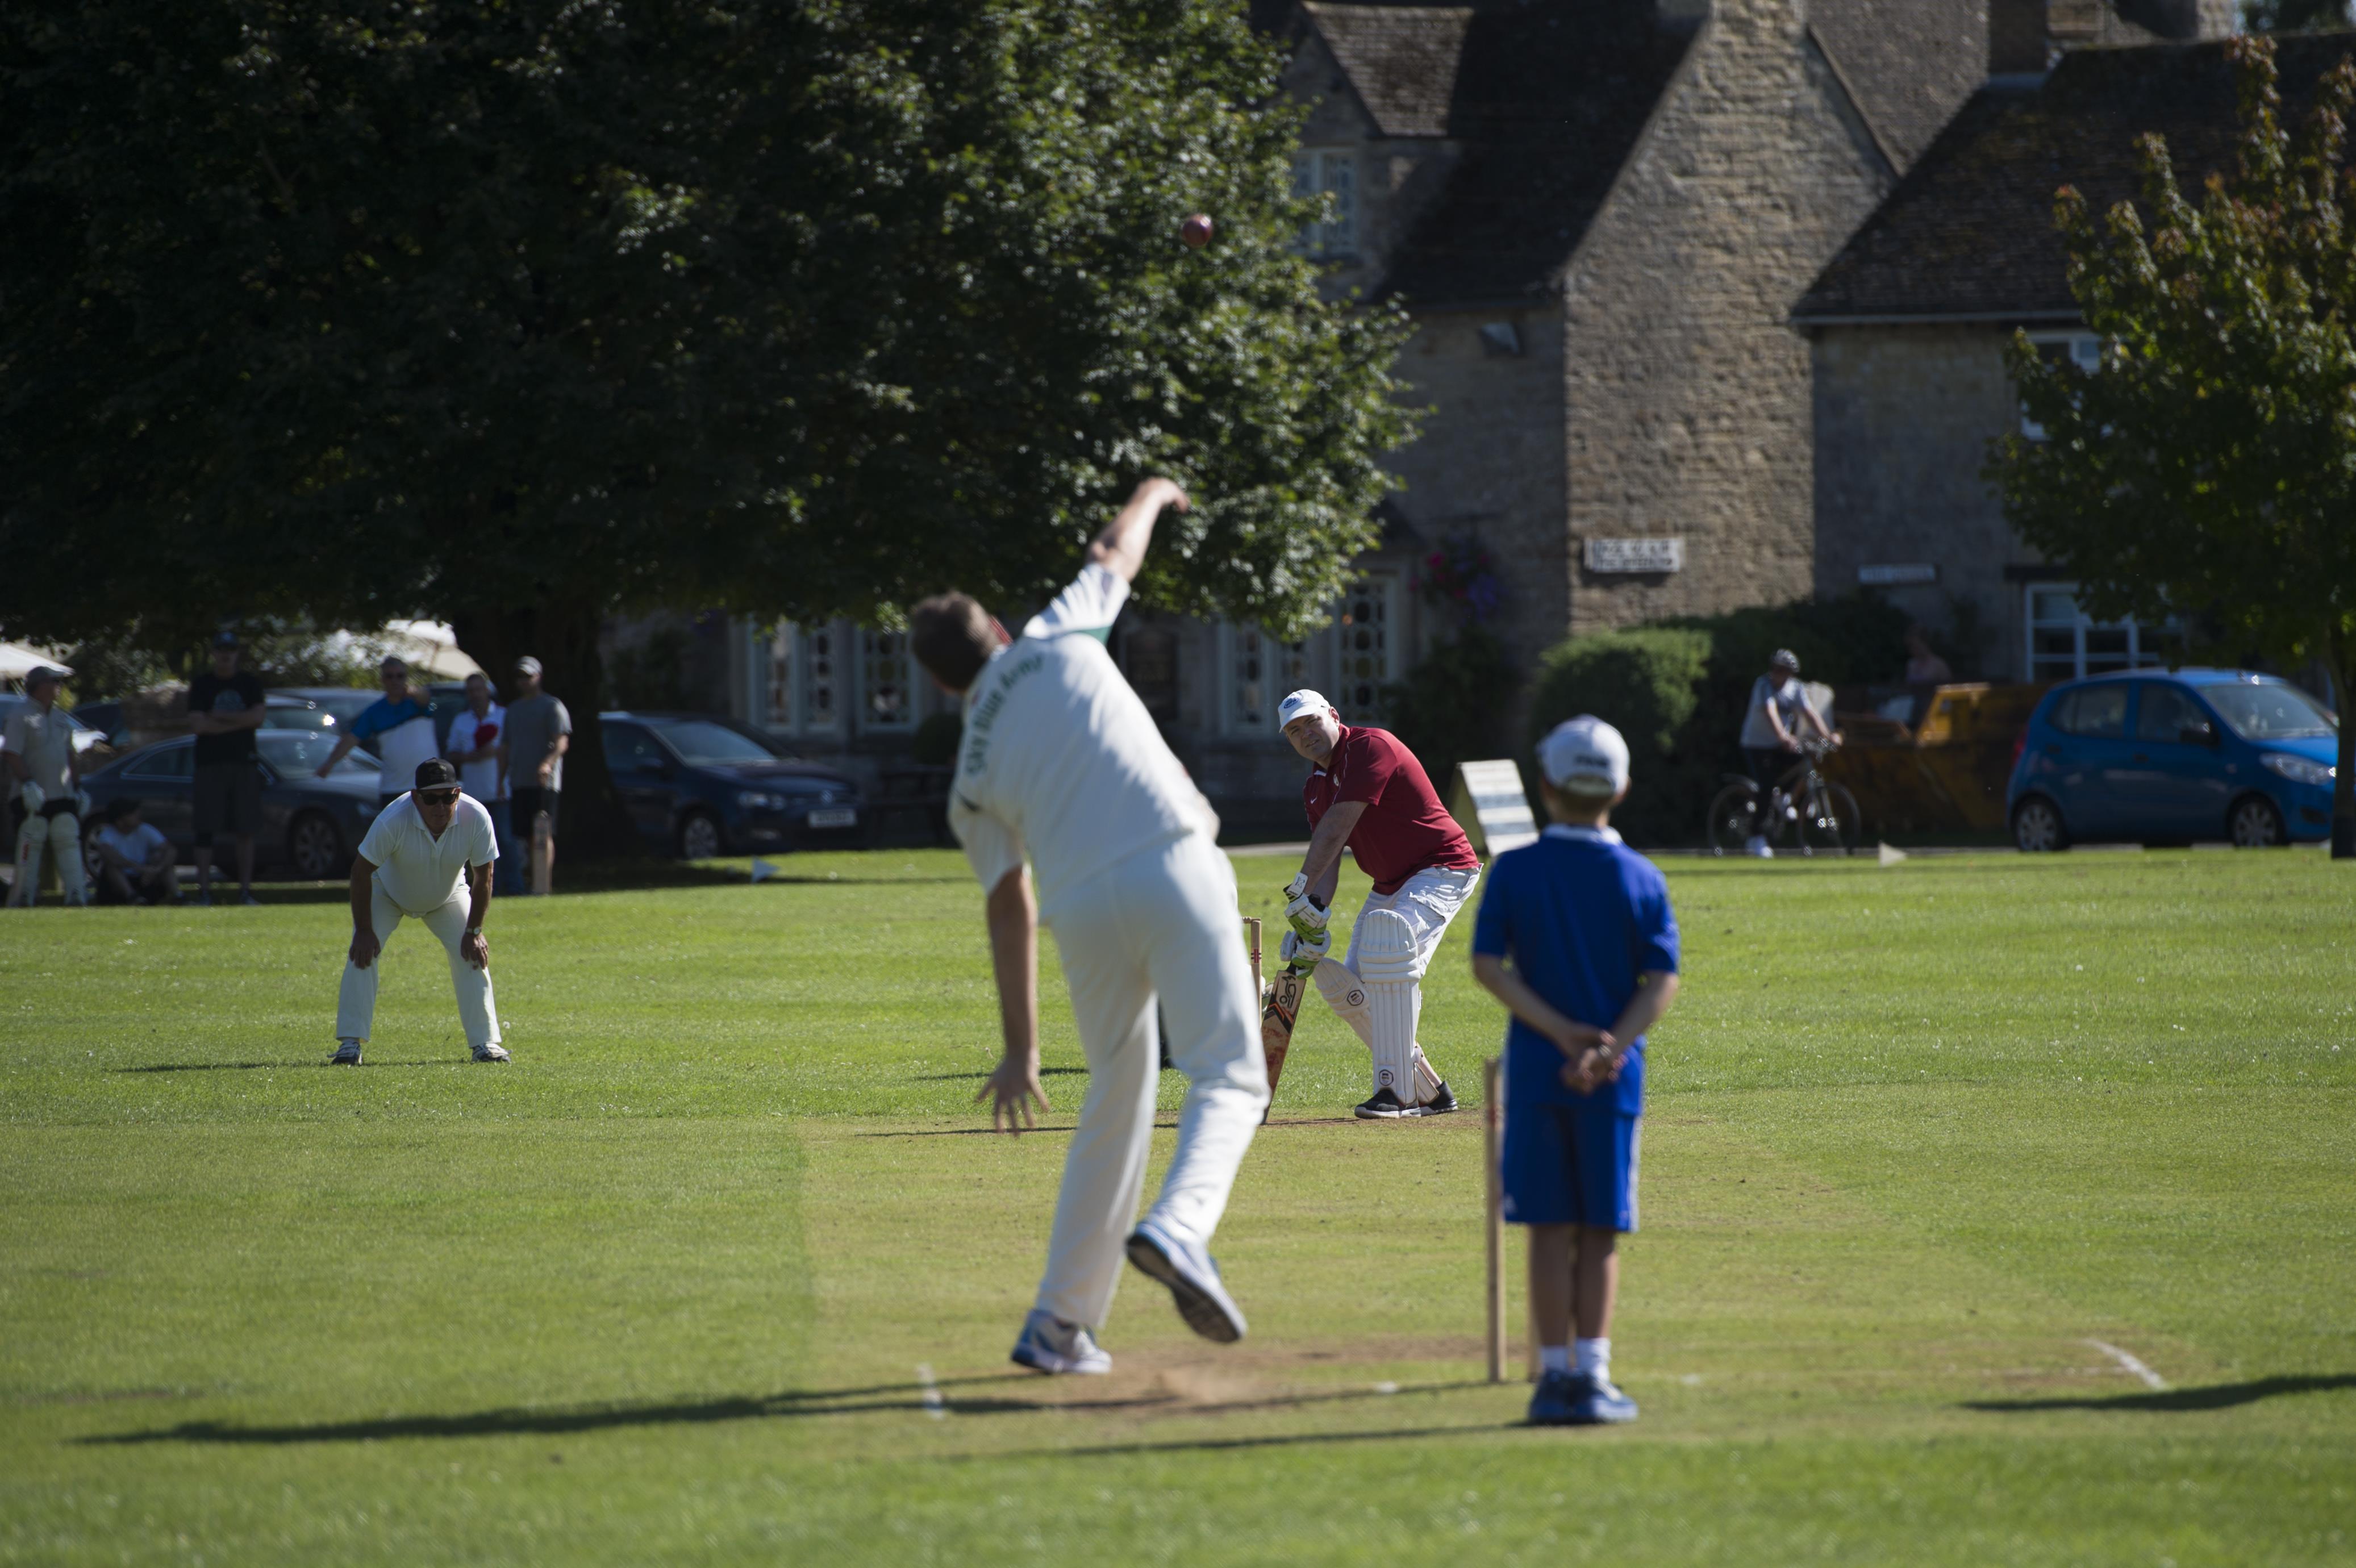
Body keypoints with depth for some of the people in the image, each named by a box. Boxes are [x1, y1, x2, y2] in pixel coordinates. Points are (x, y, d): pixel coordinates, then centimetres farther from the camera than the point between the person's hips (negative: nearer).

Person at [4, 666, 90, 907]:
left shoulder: (61, 719, 17)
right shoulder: (21, 718, -5)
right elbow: (11, 755, -13)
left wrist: (77, 786, 16)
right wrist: (28, 783, -23)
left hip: (63, 796, 6)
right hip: (33, 797, -6)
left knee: (69, 843, 1)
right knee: (30, 845, -6)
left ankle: (77, 895, 0)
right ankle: (22, 898, -3)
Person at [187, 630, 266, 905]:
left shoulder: (251, 684, 10)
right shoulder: (201, 685, 4)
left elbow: (258, 717, -5)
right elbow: (197, 725, -8)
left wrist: (219, 717, -7)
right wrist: (240, 721, -7)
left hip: (245, 763, 2)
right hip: (210, 765, -2)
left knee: (246, 830, 1)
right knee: (206, 831, -7)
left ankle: (246, 890, 5)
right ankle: (204, 891, -7)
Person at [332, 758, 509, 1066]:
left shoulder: (476, 818, -32)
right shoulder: (394, 820, -39)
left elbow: (483, 878, -18)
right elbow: (361, 870, -27)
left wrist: (474, 931, -15)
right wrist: (364, 930, -24)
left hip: (448, 896, 2)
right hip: (388, 893, -2)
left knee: (472, 954, -12)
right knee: (362, 951, -20)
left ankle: (485, 1042, -2)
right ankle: (350, 1043, -15)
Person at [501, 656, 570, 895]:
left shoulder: (552, 706, -1)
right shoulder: (513, 709, 21)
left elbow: (562, 743, -11)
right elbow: (507, 748, 24)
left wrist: (548, 763, -29)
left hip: (544, 783, -7)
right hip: (519, 783, 7)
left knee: (544, 835, -12)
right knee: (529, 837, 4)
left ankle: (544, 884, -15)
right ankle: (534, 884, 6)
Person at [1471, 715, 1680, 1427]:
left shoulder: (1514, 871, 0)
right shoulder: (1641, 878, 1)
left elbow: (1489, 964, -8)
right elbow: (1663, 981, -8)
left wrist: (1564, 1033, -11)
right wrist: (1609, 1048, -14)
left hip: (1535, 1073, 0)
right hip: (1615, 1080, 0)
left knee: (1551, 1230, 5)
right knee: (1599, 1234, 7)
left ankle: (1555, 1376, 4)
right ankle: (1591, 1376, 1)